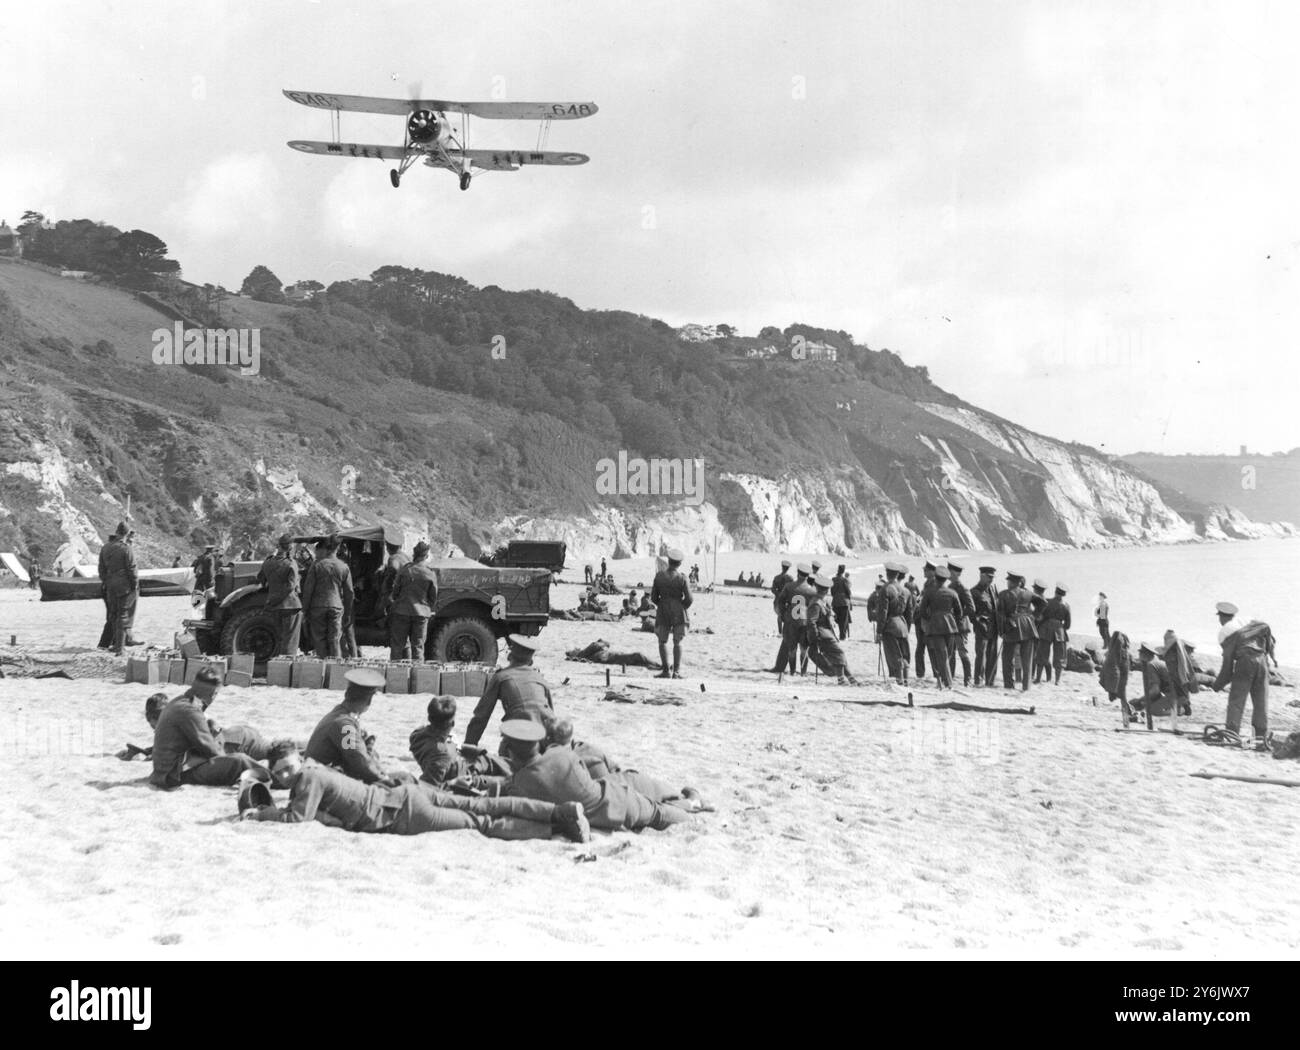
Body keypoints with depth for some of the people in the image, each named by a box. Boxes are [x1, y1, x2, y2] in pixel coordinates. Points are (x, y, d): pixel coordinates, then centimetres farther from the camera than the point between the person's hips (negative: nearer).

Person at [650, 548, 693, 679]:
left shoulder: (659, 576, -6)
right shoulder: (682, 578, -12)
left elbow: (653, 597, -1)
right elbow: (689, 599, -10)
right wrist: (682, 607, 9)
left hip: (663, 612, 1)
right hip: (679, 612, -1)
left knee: (662, 641, 11)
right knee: (677, 643, 7)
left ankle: (666, 671, 5)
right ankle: (676, 671, 3)